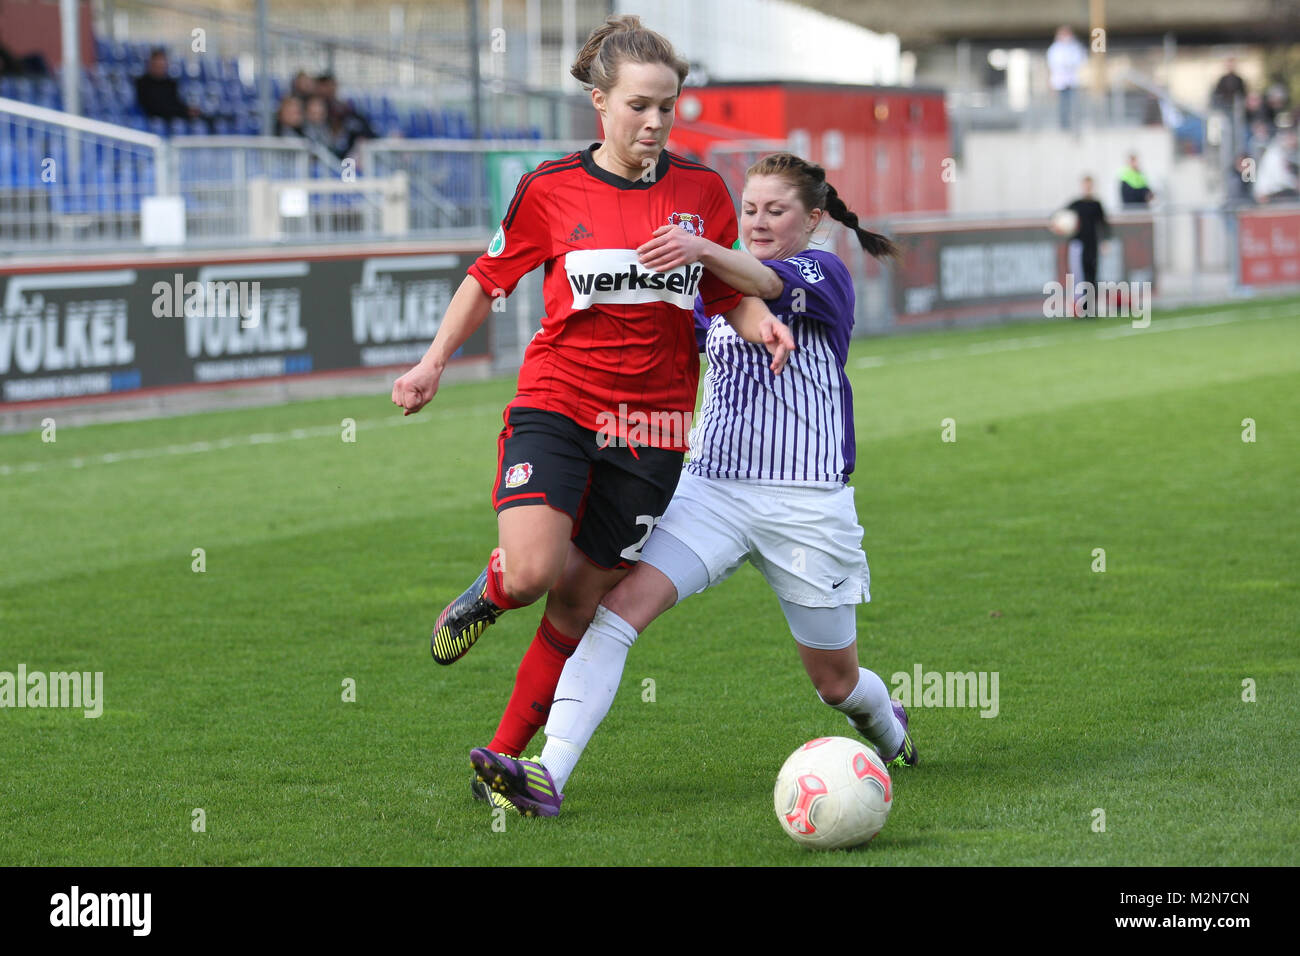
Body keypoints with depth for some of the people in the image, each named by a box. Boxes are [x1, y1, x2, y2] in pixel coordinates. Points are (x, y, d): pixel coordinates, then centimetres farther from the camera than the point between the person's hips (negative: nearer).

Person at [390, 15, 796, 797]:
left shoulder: (701, 190, 2)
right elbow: (490, 278, 10)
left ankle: (504, 757, 19)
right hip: (556, 406, -2)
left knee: (580, 602, 4)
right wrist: (434, 363, 7)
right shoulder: (552, 191, -3)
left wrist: (759, 321, -9)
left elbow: (729, 290, 13)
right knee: (533, 571, -24)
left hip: (651, 426, 2)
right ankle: (493, 589, 14)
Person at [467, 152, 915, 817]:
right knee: (618, 604, -21)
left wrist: (702, 251, -49)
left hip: (806, 502, -4)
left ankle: (888, 731, 49)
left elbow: (769, 285, -29)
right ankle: (549, 775, -31)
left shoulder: (824, 272, -5)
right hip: (710, 486, 4)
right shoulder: (721, 285, 14)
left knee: (835, 679, 11)